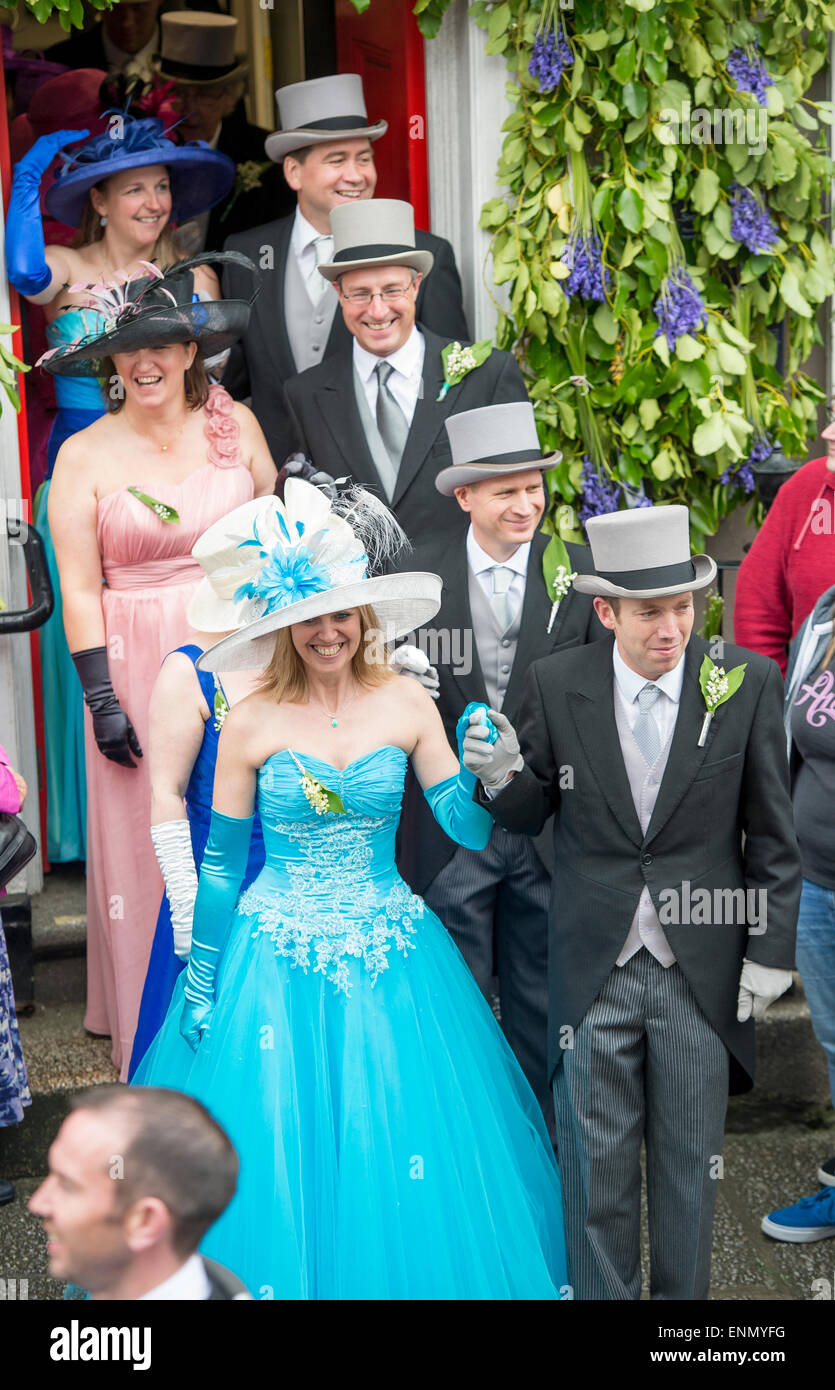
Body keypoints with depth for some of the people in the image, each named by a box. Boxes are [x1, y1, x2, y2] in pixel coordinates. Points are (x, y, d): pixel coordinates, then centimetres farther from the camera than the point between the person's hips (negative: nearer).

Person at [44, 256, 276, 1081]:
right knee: (150, 845, 4)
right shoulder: (84, 456, -2)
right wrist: (101, 698, -8)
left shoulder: (234, 423, 4)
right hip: (141, 670, -2)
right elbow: (79, 589, -3)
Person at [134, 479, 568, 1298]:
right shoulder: (252, 724, -5)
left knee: (397, 1156, 4)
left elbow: (467, 828, -2)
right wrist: (200, 985, 3)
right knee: (277, 1157, 4)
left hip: (388, 958, 1)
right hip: (277, 965, -1)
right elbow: (220, 864, 1)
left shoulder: (407, 705, -1)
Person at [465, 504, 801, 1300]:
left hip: (702, 970, 0)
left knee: (689, 1160, 14)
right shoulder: (556, 685, -5)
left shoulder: (747, 683, -6)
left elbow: (772, 834, 0)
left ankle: (683, 1294, 33)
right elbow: (530, 815, 5)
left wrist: (771, 951, -2)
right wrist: (503, 776, -16)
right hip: (594, 968, 0)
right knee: (596, 1161, 10)